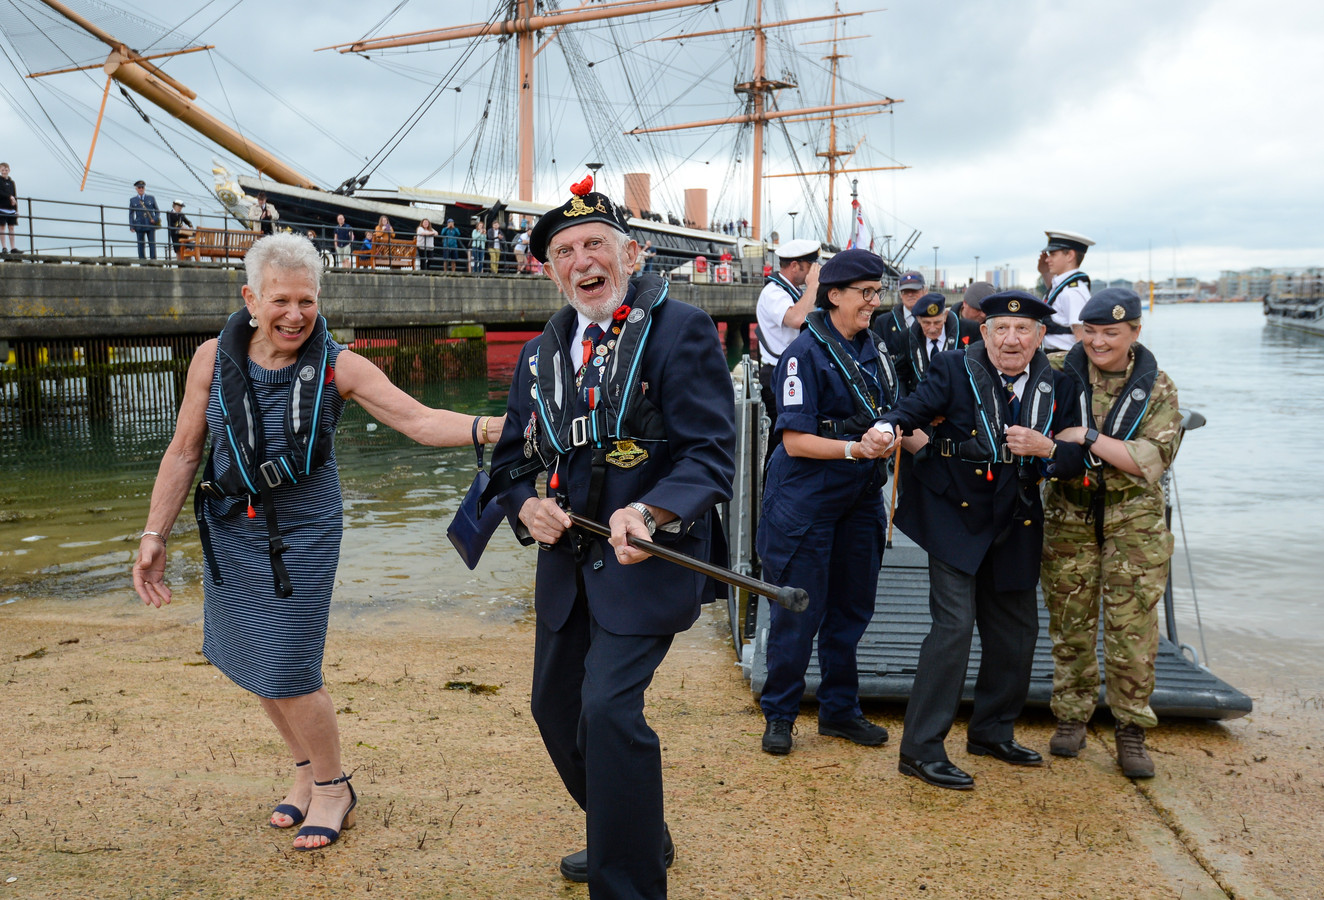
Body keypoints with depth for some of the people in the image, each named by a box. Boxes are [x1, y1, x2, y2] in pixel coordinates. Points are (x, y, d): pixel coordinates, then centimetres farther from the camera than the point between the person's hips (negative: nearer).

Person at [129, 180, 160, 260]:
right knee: (141, 245, -2)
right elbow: (131, 214, 10)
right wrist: (131, 226, -1)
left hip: (151, 225, 0)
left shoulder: (151, 198, 11)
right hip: (139, 226, 0)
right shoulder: (132, 200, 11)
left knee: (152, 244, -4)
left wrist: (155, 219, -7)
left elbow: (157, 211, 13)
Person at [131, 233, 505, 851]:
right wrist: (154, 534, 1)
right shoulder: (213, 359, -5)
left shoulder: (338, 367, -12)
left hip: (303, 533, -3)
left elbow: (420, 421, -18)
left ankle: (333, 789, 20)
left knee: (288, 671, -4)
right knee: (249, 661, 12)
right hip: (230, 530, 4)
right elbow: (184, 451, 1)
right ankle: (305, 770, 36)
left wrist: (495, 427, -33)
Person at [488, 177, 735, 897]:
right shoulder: (541, 353, 11)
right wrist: (527, 505, -9)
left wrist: (649, 514, -33)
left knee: (608, 709, -17)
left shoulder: (681, 330, -10)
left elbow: (710, 454, -16)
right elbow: (514, 455, 14)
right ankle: (635, 838, 42)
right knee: (555, 709, 18)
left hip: (645, 560, -7)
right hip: (566, 561, 8)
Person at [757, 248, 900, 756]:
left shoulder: (873, 349, 9)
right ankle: (779, 714, 18)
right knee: (799, 613, 1)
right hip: (806, 500, -7)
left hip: (859, 499, 7)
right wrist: (855, 449, -28)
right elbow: (795, 441, -17)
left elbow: (888, 419, 19)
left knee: (851, 609, 13)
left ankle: (840, 710, 28)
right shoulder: (806, 353, -13)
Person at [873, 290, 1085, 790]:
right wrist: (888, 429, -37)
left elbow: (1075, 462, 1)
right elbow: (913, 410, -16)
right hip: (955, 518, -5)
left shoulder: (1056, 387, 2)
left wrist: (1045, 448, -20)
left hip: (1015, 525, 5)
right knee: (954, 623, -13)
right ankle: (920, 749, -5)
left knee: (1016, 629, 14)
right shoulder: (955, 370, -9)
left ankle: (992, 732, 35)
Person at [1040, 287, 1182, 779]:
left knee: (1132, 628, 0)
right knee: (1069, 621, 8)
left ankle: (1131, 729, 15)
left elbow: (1153, 459, -14)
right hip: (1068, 513, 1)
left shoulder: (1157, 387, -2)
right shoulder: (1059, 374, -1)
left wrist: (1088, 437, -21)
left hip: (1134, 520, -1)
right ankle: (1072, 715, 25)